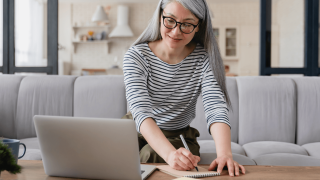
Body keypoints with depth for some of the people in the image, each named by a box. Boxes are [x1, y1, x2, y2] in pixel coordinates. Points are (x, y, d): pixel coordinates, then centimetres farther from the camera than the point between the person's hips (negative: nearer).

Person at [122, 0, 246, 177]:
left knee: (152, 157, -33)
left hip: (179, 136, -2)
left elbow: (216, 109, -22)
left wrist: (224, 153, -43)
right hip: (138, 131, 2)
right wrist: (170, 153, -46)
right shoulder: (136, 56, -14)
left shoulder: (204, 59, -10)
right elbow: (141, 111, -27)